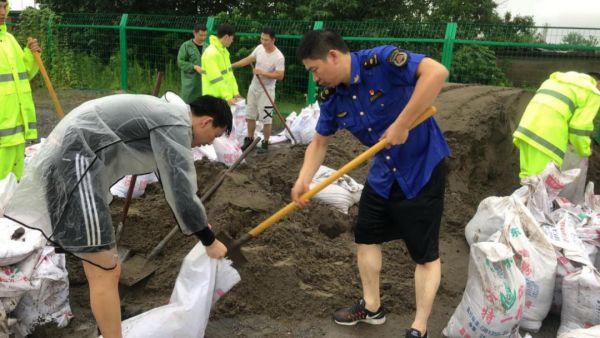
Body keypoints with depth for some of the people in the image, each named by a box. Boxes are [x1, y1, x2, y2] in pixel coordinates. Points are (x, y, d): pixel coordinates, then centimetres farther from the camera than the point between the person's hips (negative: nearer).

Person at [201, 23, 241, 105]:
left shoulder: (224, 51, 12)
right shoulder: (211, 53, -19)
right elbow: (216, 79, -23)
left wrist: (235, 92, 7)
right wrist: (227, 97, -24)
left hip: (226, 96, 9)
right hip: (214, 98, -9)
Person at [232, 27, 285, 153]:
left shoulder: (279, 57, -21)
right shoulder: (259, 48, -3)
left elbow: (280, 76, -23)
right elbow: (248, 59, 8)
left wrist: (263, 73, -26)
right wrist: (231, 66, 5)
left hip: (266, 91, -7)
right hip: (253, 88, 7)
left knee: (266, 119, -1)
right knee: (250, 115, 16)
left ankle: (265, 143, 13)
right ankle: (250, 139, 30)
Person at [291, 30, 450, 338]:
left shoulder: (381, 61, -25)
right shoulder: (331, 98, -3)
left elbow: (437, 72, -37)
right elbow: (319, 142, 8)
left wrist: (402, 123, -35)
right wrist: (303, 181, -6)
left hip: (423, 167, -8)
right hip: (383, 172, 8)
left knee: (425, 253, 3)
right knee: (366, 236, 17)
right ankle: (372, 307, 36)